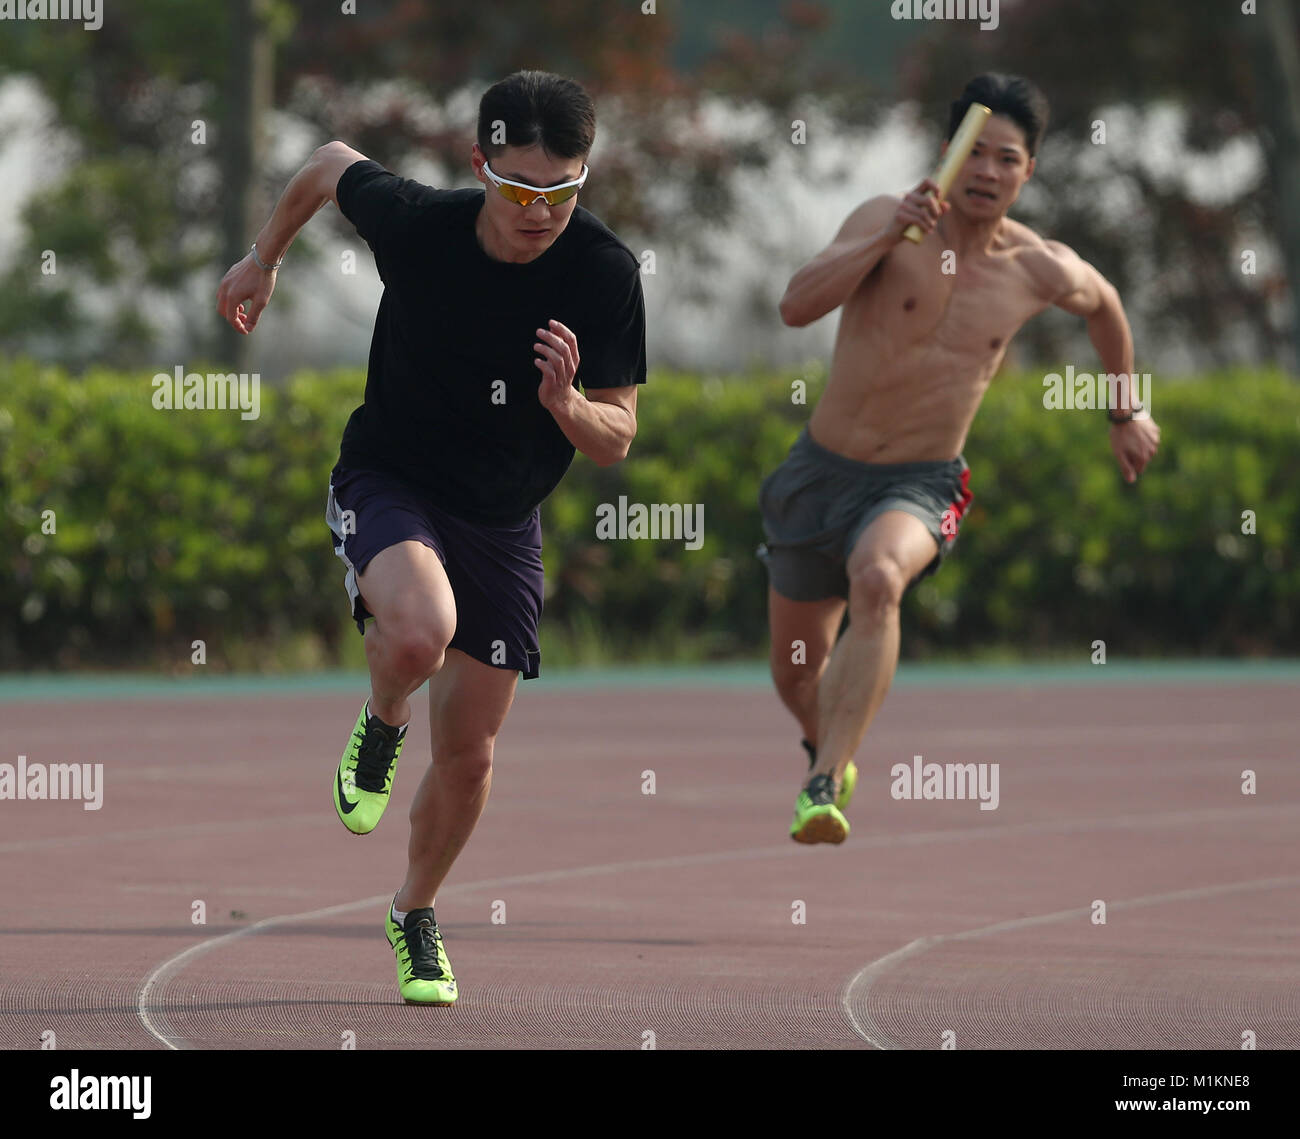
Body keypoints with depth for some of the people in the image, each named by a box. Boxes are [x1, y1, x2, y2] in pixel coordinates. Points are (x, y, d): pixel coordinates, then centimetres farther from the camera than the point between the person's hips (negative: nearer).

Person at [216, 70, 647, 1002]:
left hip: (504, 521, 2)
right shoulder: (417, 222, -20)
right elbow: (332, 166, 3)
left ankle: (417, 916, 34)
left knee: (469, 753, 6)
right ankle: (381, 727, 2)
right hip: (389, 480, -2)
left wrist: (566, 405, -34)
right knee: (421, 631, -35)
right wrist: (264, 259, 18)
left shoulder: (606, 273, -18)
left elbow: (618, 442, -11)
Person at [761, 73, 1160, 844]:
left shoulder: (1041, 272, -3)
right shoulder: (887, 220, -11)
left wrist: (1127, 412, 31)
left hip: (921, 486, -1)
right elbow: (798, 306, -25)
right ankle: (832, 752, 51)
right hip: (821, 470, 1)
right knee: (796, 676, 14)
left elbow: (1104, 304, 22)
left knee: (877, 581, -37)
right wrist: (888, 238, -35)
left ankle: (827, 786, -40)